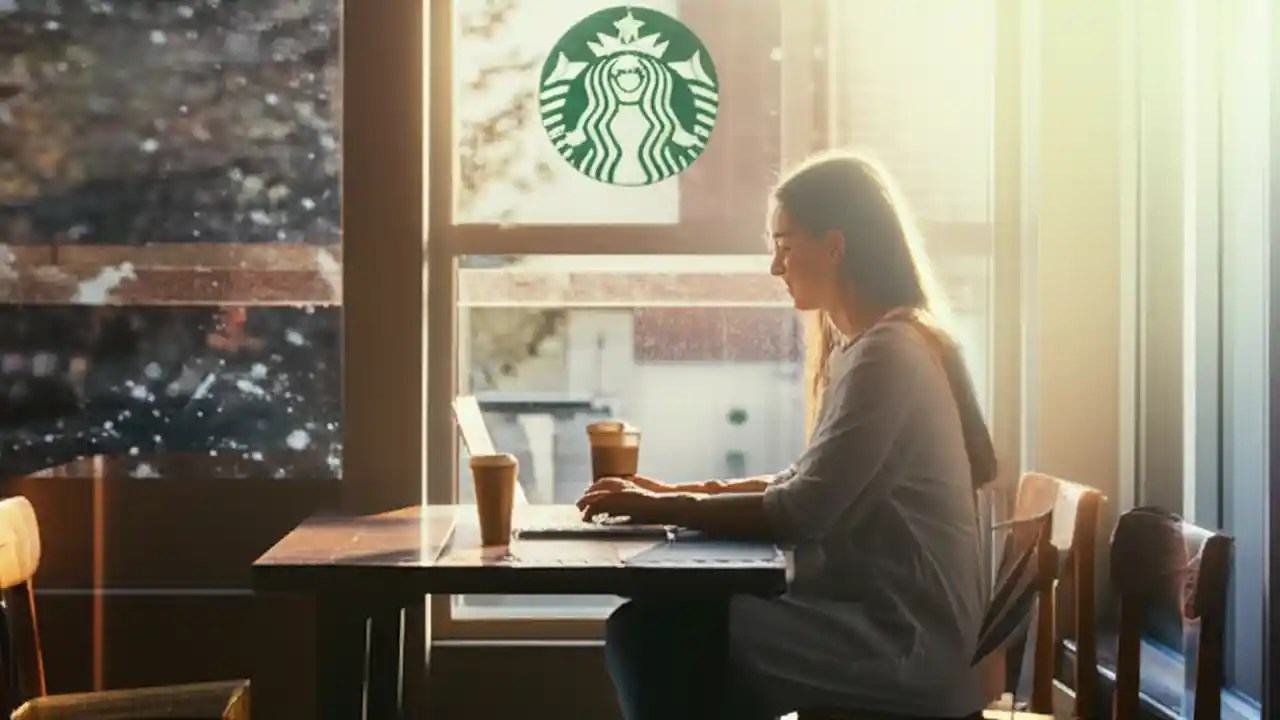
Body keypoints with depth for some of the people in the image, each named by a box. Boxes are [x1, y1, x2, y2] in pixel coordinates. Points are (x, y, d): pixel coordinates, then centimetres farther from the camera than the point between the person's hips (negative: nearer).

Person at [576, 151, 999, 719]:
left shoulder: (888, 355, -17)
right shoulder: (862, 346, 14)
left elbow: (803, 514, -20)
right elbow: (809, 487, 17)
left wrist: (663, 509, -11)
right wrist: (681, 492, 8)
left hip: (904, 642, -9)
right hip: (876, 619, 9)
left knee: (649, 633, -16)